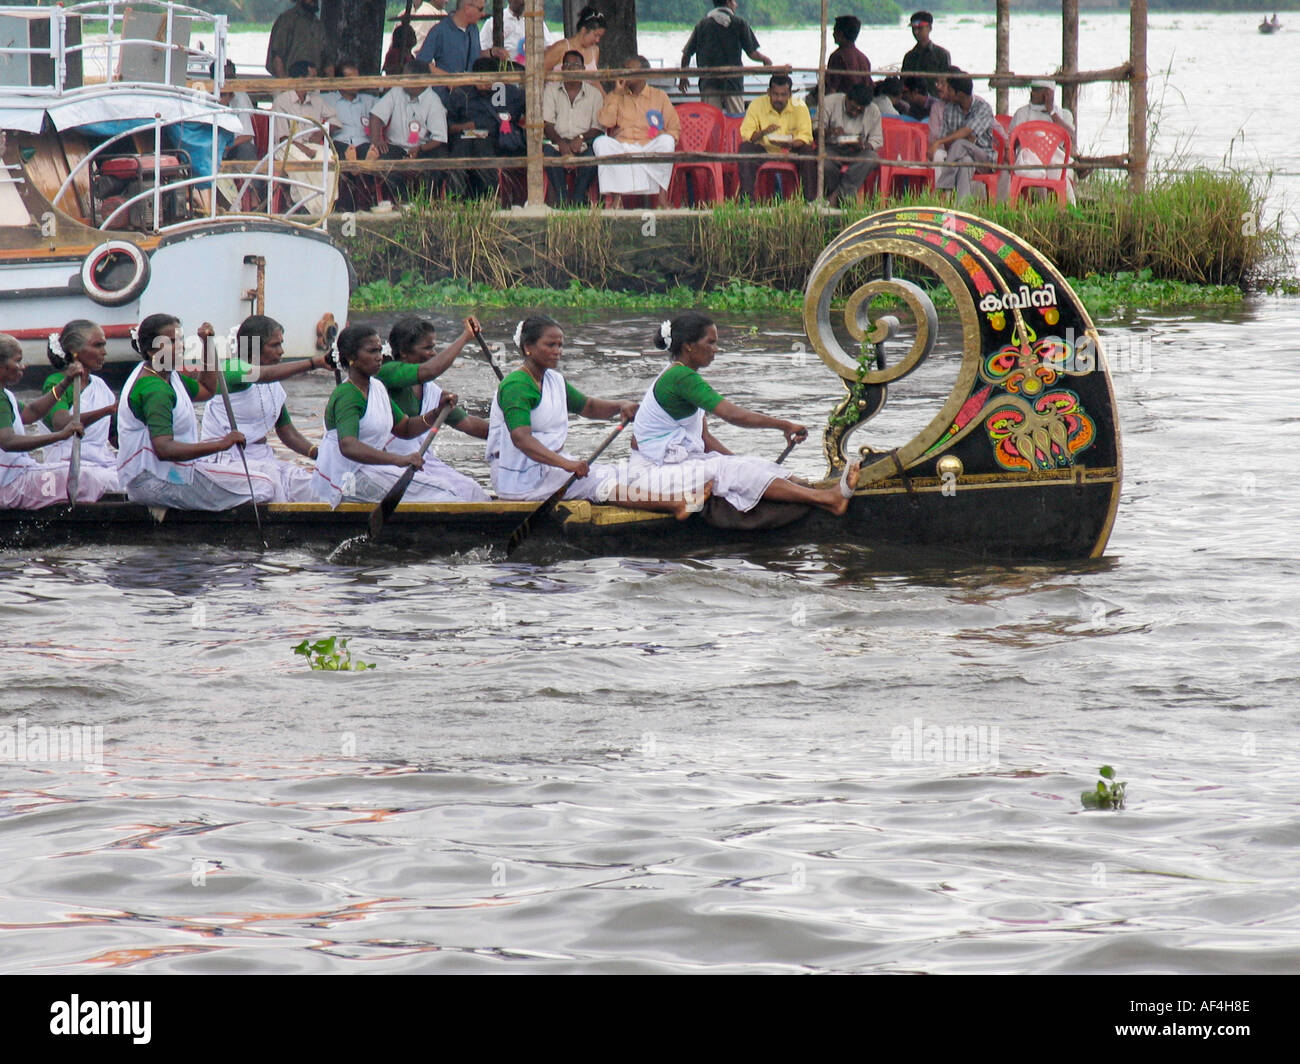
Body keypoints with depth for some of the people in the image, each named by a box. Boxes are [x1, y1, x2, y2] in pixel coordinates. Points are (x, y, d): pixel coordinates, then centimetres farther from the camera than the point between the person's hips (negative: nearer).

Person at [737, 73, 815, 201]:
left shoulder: (799, 106, -8)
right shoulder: (757, 105, -9)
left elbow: (805, 136, -12)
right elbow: (745, 134, -14)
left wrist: (790, 144, -34)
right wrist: (764, 132, -35)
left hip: (791, 152, 0)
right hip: (763, 151, 0)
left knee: (807, 151, -29)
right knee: (745, 148, -29)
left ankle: (810, 199, -24)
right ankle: (747, 199, -31)